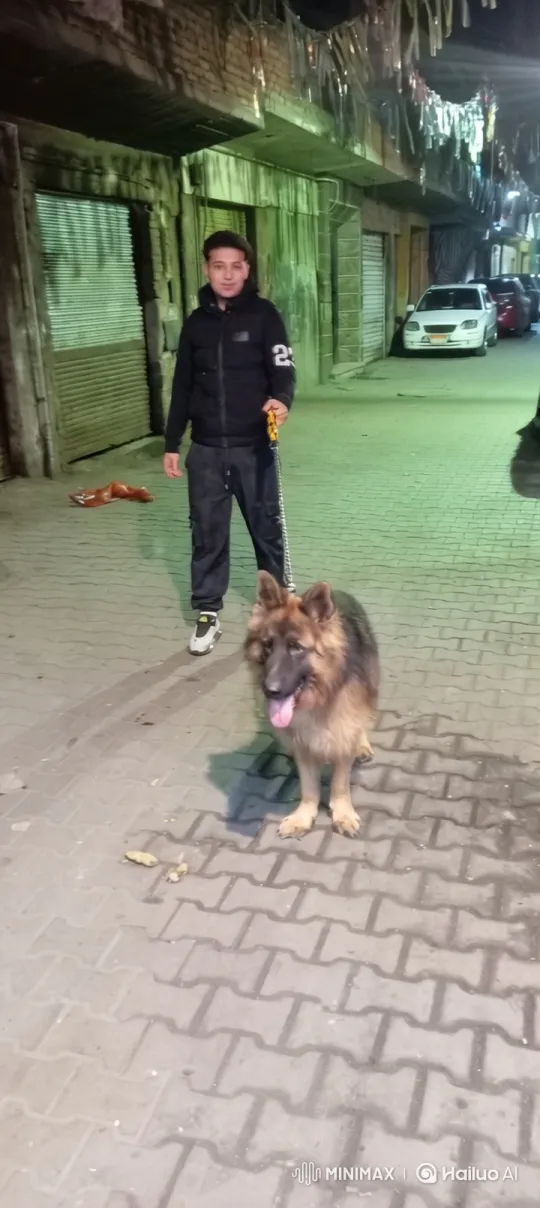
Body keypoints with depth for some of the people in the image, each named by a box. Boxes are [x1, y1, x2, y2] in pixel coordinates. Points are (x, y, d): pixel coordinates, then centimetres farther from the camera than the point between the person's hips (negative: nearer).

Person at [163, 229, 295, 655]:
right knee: (207, 533, 6)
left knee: (267, 528, 9)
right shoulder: (196, 322, 8)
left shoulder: (264, 315, -2)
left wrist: (282, 400, -34)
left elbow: (284, 370, -11)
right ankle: (208, 615, 18)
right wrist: (172, 443, 10)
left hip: (254, 447, -2)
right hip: (205, 449, 3)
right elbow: (182, 387, 12)